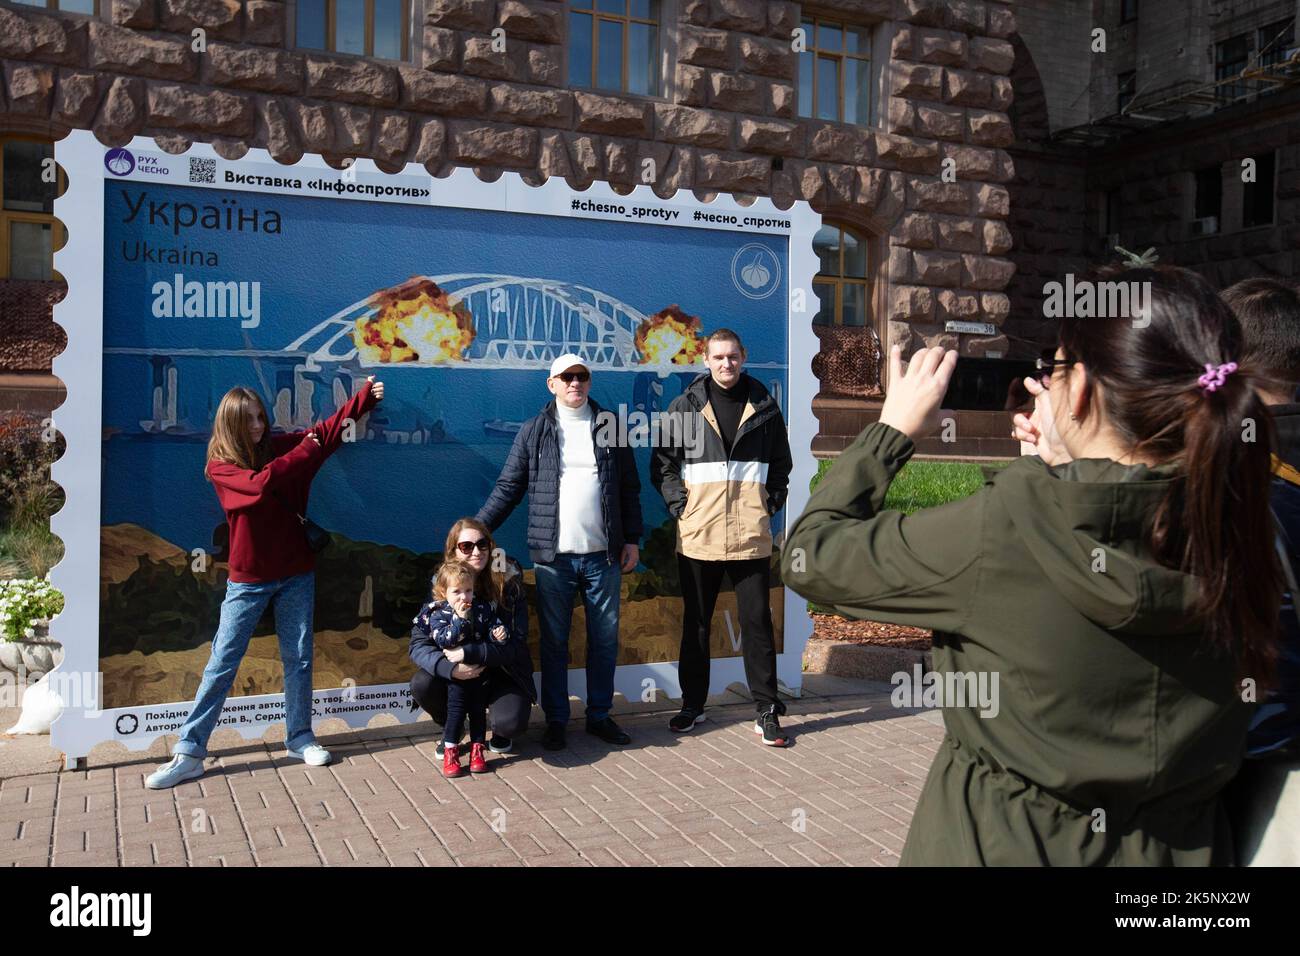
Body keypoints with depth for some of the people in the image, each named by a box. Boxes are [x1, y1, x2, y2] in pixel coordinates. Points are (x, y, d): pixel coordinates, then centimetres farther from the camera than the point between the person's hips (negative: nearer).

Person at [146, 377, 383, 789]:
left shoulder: (278, 446, 2)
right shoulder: (220, 467, -7)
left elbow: (327, 429, -4)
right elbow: (260, 483, -26)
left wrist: (365, 396, -16)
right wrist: (305, 451, -19)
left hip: (295, 573, 3)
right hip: (248, 580, -3)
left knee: (298, 658, 8)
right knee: (222, 663, 0)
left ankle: (299, 738, 21)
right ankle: (189, 752, 7)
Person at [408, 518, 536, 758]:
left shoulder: (509, 581, -15)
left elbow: (515, 643, -19)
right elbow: (418, 643, -15)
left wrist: (467, 653, -31)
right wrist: (450, 668, -33)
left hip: (502, 671, -2)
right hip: (457, 674, 2)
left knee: (510, 722, -29)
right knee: (421, 684, -28)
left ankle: (498, 729, 13)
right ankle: (450, 728, 7)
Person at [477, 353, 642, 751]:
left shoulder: (610, 427, 8)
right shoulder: (534, 430, 5)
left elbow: (629, 487, 10)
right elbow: (508, 487, 5)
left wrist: (632, 539, 4)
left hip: (603, 555, 1)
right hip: (553, 555, -1)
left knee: (605, 639, 8)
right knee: (554, 641, 5)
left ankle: (600, 715, 21)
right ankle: (555, 721, 17)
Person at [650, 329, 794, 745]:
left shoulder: (764, 407, 7)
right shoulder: (685, 407, 3)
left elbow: (781, 464, 16)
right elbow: (662, 462, 6)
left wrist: (772, 502, 4)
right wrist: (678, 503, -4)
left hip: (751, 536, 0)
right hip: (698, 537, 0)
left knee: (758, 623, 2)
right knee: (695, 624, 11)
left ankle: (767, 711, 12)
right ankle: (693, 704, 25)